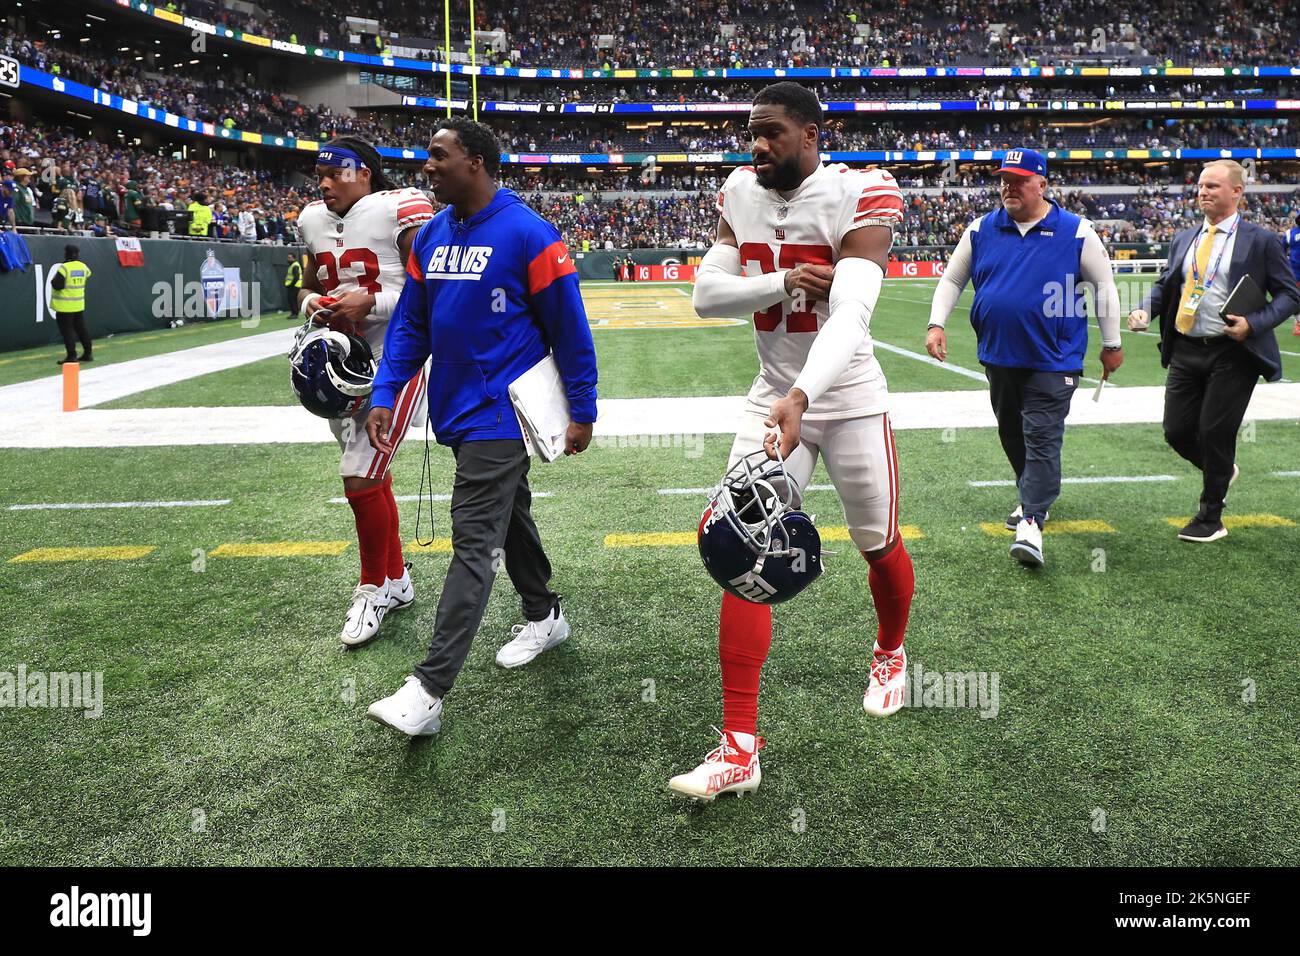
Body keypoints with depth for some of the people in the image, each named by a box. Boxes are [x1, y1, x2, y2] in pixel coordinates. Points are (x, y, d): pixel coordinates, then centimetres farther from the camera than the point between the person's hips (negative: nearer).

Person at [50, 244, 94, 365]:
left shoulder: (64, 267, -16)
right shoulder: (83, 267, 3)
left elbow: (58, 285, -19)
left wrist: (53, 281, 1)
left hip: (65, 306, -6)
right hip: (79, 305, 6)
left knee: (67, 330, -1)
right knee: (81, 329, 15)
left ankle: (71, 356, -3)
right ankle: (87, 354, 19)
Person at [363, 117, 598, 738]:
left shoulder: (527, 234, -13)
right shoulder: (431, 237, 8)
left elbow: (569, 327, -9)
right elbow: (410, 324, 13)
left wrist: (582, 411, -6)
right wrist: (385, 396, 4)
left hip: (499, 412, -8)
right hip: (456, 409, 8)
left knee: (473, 542, -10)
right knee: (509, 518, 21)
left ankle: (429, 692, -10)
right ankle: (544, 616, 41)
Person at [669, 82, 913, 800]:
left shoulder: (859, 196, -16)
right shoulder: (740, 195, 1)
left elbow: (851, 314, -28)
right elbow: (705, 295, -3)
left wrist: (800, 398, -42)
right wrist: (786, 282, -19)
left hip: (848, 401, -3)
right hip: (772, 401, 4)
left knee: (877, 544, 14)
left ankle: (890, 655, 48)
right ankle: (739, 748, -3)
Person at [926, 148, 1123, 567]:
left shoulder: (1076, 232, -4)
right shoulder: (981, 230, 4)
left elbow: (1104, 287, 4)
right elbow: (951, 280, 12)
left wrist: (1112, 344, 6)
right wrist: (936, 324, -2)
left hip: (1053, 360, -4)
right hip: (998, 357, 4)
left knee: (1042, 440, -9)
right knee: (1011, 436, 16)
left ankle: (1031, 522, -11)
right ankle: (1033, 496, 36)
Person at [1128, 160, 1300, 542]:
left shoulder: (1260, 240, -3)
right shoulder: (1183, 239, 11)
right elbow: (1165, 284, 18)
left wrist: (1254, 324, -17)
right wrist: (1146, 309, -4)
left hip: (1233, 354, -5)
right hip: (1186, 351, 5)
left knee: (1215, 432, -2)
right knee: (1177, 431, 5)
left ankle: (1210, 518, 15)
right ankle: (1220, 470, 38)